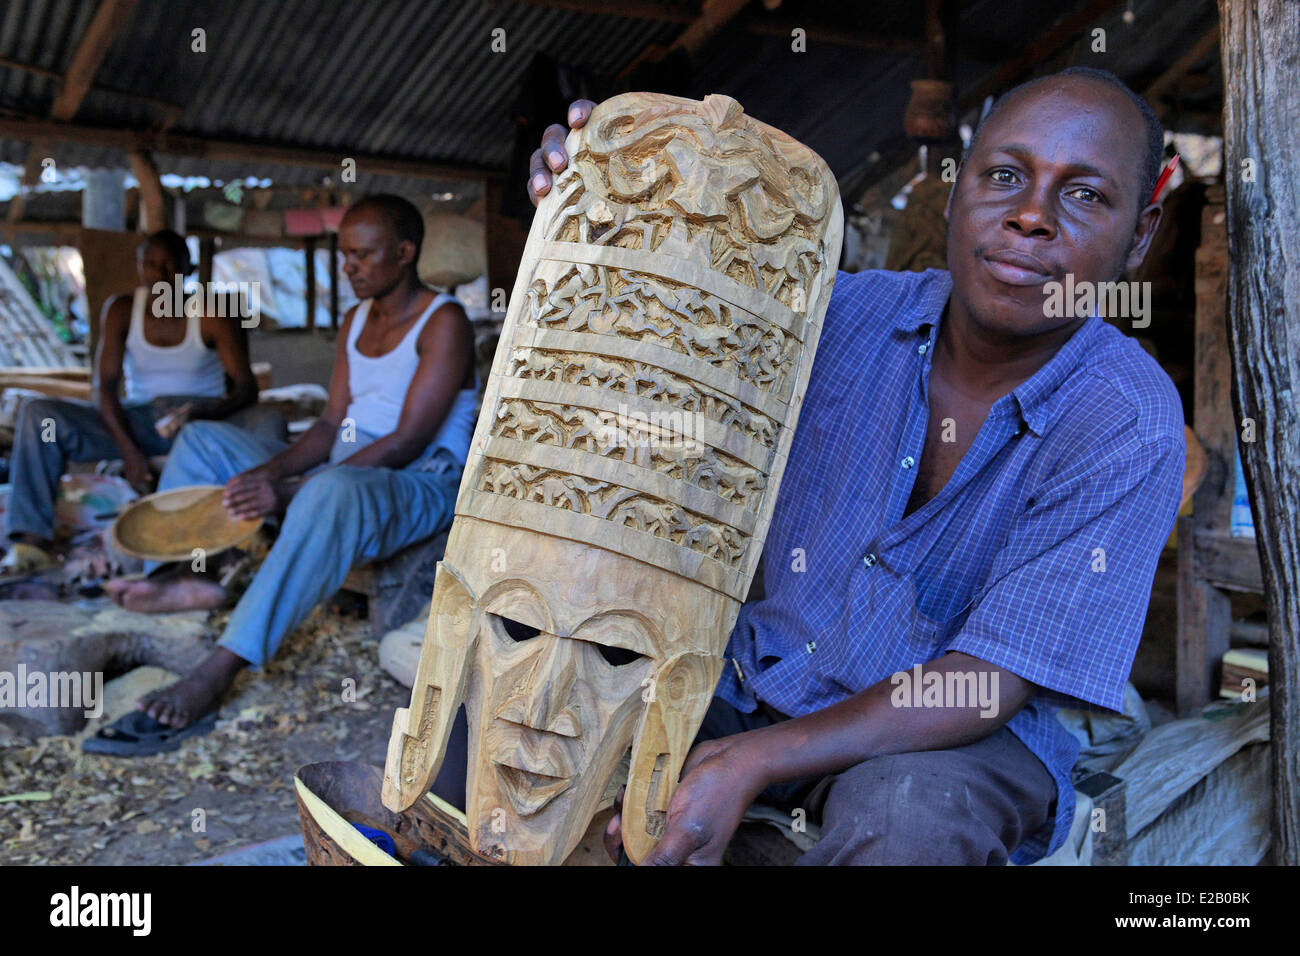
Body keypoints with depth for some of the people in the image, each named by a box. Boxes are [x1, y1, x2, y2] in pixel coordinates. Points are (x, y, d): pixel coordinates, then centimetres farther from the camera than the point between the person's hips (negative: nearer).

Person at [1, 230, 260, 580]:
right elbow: (105, 385, -5)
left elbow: (246, 388, -13)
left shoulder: (209, 316, -6)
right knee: (37, 414, -17)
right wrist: (128, 449, -21)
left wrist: (203, 413, -35)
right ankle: (33, 542, -24)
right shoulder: (122, 311, 2)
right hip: (137, 422, 3)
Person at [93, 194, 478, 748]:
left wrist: (288, 493, -27)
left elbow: (410, 441, -21)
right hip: (341, 469, 9)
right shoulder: (356, 320, 15)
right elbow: (331, 424, 11)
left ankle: (216, 675, -45)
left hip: (422, 486, -9)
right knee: (204, 440, 8)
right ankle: (186, 573, -17)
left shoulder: (444, 323, -11)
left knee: (334, 489, -43)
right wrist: (269, 472, -11)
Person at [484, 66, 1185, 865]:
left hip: (952, 735, -3)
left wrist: (749, 763, -31)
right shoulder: (852, 314, -7)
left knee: (908, 818, -37)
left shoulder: (1129, 429, -19)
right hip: (763, 672, 4)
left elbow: (988, 681, -23)